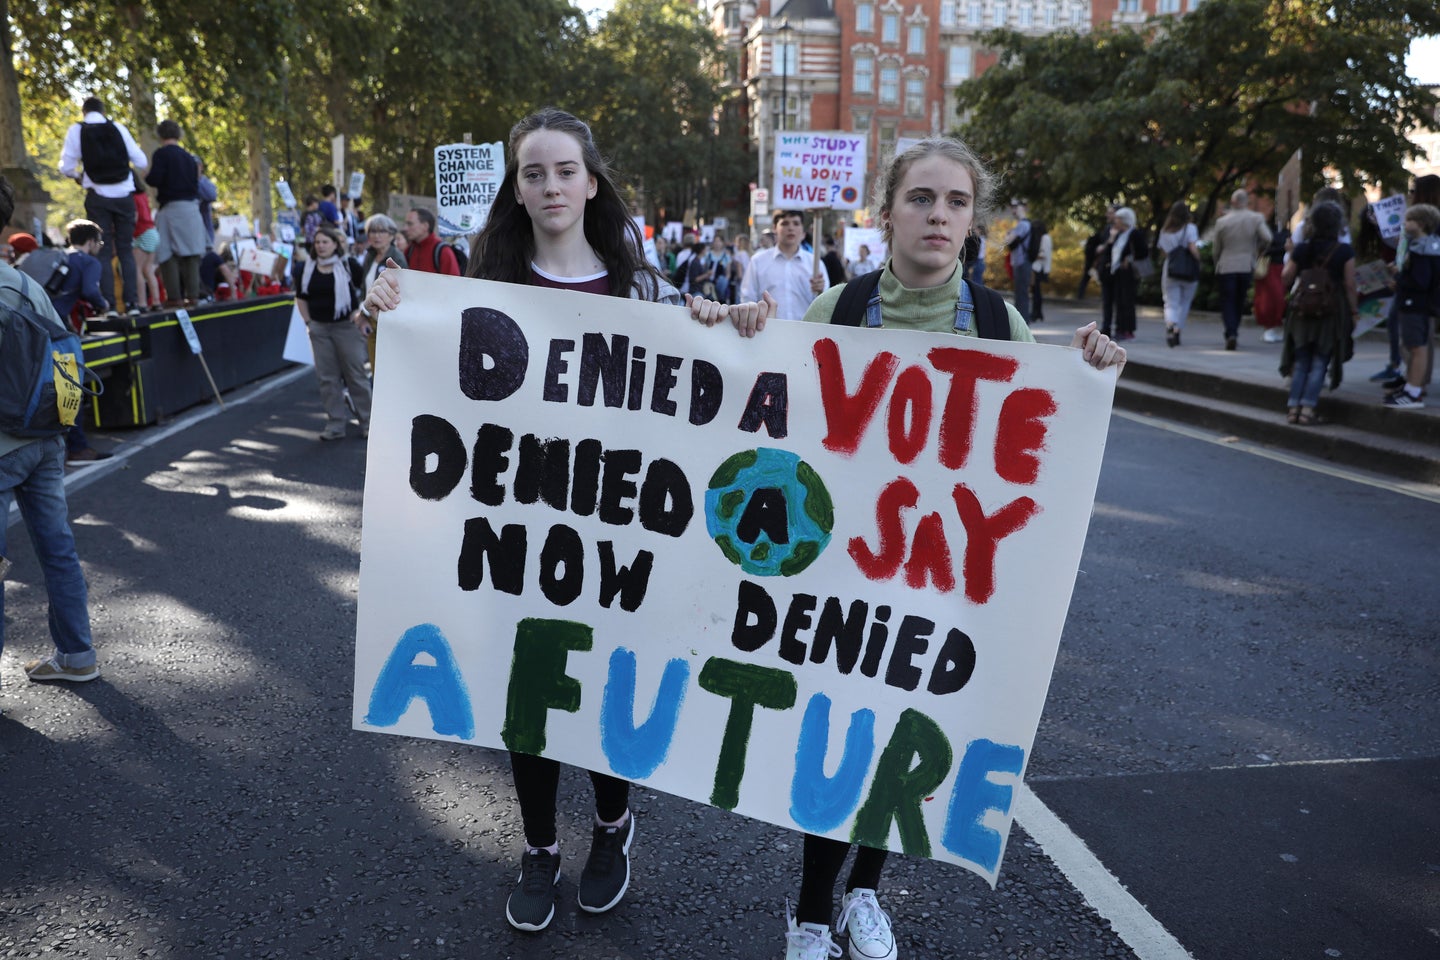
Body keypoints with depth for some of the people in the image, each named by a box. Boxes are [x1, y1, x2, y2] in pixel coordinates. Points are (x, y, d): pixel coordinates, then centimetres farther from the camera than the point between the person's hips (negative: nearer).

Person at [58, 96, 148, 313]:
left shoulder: (76, 130, 1)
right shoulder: (118, 128, 4)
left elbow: (67, 168, -1)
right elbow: (141, 162, 3)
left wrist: (79, 175, 21)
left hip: (98, 198, -1)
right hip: (123, 196, 1)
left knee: (103, 252, 3)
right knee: (125, 250, 8)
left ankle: (110, 305, -2)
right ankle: (131, 301, 2)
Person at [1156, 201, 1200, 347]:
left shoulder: (1165, 230, 5)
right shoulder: (1190, 228, -6)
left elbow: (1162, 252, 8)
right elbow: (1193, 249, -16)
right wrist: (1198, 262, 0)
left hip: (1169, 271, 2)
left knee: (1171, 303, 1)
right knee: (1184, 302, 14)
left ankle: (1170, 325, -28)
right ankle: (1177, 331, 13)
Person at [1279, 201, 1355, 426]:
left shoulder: (1301, 249, -2)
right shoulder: (1345, 252, -8)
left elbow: (1285, 279, 4)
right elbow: (1350, 286, -7)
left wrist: (1289, 255, 17)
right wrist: (1354, 311, 3)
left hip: (1302, 312, 2)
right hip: (1331, 313, -2)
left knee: (1301, 362, 10)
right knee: (1319, 364, 3)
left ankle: (1294, 407, 5)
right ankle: (1308, 407, -3)